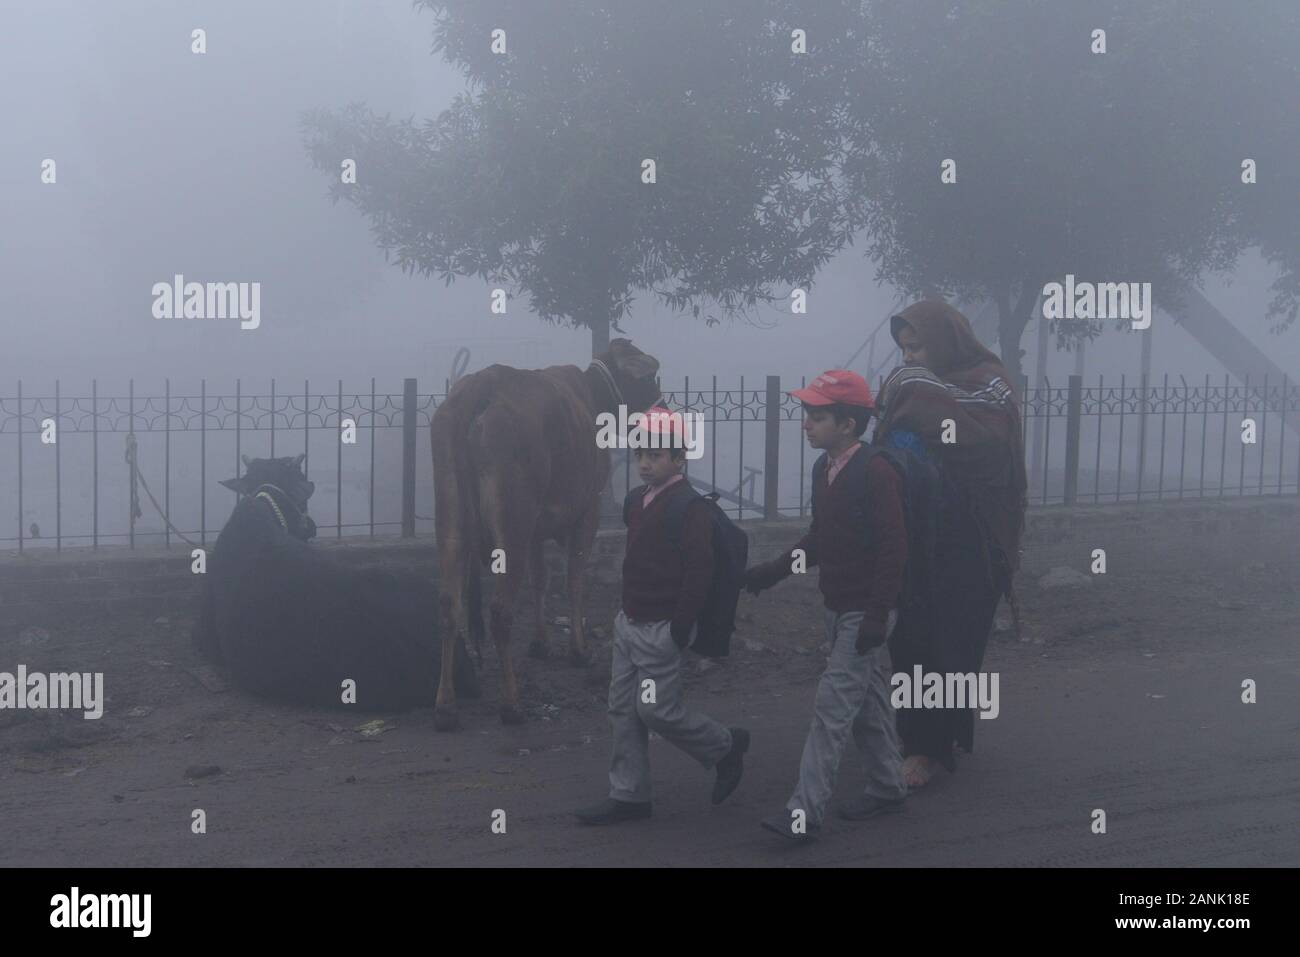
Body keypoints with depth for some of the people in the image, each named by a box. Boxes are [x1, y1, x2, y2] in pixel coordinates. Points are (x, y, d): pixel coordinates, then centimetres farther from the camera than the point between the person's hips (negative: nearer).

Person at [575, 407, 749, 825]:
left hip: (662, 629, -9)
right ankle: (628, 795, 18)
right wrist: (627, 609, 18)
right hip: (629, 622, 9)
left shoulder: (689, 508, -17)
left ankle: (727, 746, 19)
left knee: (657, 710, -4)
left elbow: (699, 572, -20)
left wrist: (679, 630, -20)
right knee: (623, 709, 9)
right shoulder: (637, 499, 11)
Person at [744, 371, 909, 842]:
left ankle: (806, 810, -10)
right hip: (836, 607, 8)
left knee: (832, 705, -10)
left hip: (864, 612, -8)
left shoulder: (876, 472, -19)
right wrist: (772, 571, 8)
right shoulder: (823, 469, 7)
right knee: (867, 700, 18)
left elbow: (893, 548, -20)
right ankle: (887, 785, 32)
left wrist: (877, 615, -23)